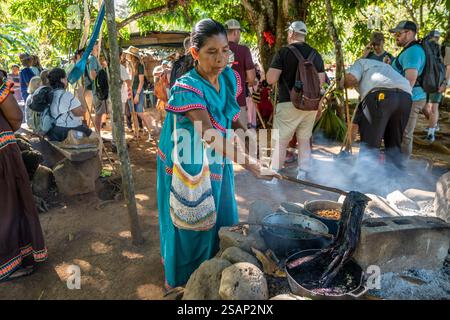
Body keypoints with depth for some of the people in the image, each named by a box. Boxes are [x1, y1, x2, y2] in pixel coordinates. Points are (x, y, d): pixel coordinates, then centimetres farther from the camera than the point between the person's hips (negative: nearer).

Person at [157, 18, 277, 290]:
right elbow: (210, 134, -38)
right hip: (190, 168, -7)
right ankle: (182, 282, 33)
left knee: (222, 220, 19)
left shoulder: (230, 78, -4)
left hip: (217, 164, 7)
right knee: (192, 228, 8)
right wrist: (247, 163, -46)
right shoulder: (187, 89, -26)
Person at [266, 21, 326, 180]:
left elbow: (271, 79, -12)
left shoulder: (284, 52, -7)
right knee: (304, 139, 14)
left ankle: (274, 173, 7)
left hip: (288, 103, -5)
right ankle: (303, 173, 18)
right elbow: (321, 81, 11)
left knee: (281, 140, 3)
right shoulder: (315, 54, 9)